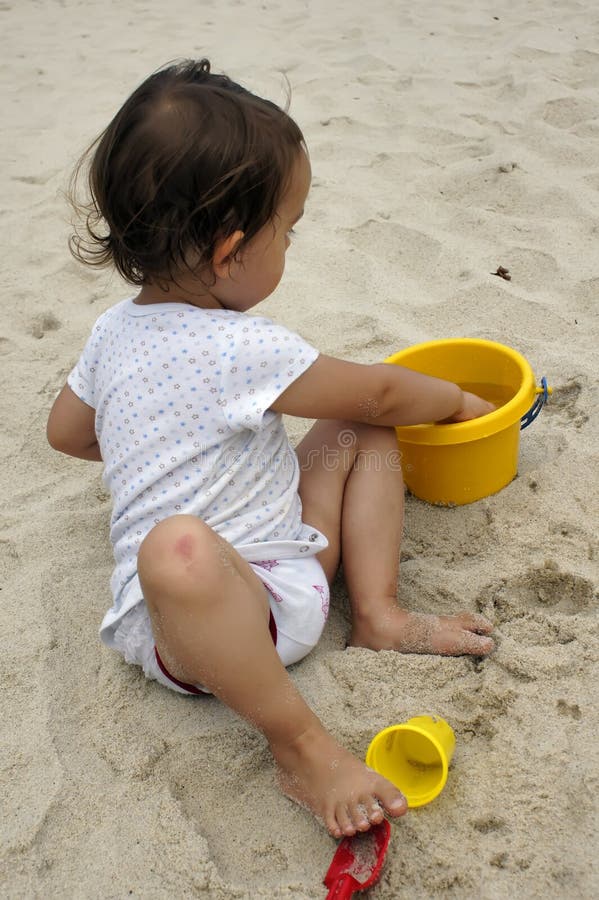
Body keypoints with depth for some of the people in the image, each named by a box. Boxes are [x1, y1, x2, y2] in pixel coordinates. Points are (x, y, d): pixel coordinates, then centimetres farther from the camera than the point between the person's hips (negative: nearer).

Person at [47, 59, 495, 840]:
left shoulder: (114, 330, 4)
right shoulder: (243, 350, -21)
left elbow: (67, 432, 22)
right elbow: (381, 393, -7)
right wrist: (458, 401, 12)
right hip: (200, 620, -9)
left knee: (358, 433, 7)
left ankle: (379, 612, 1)